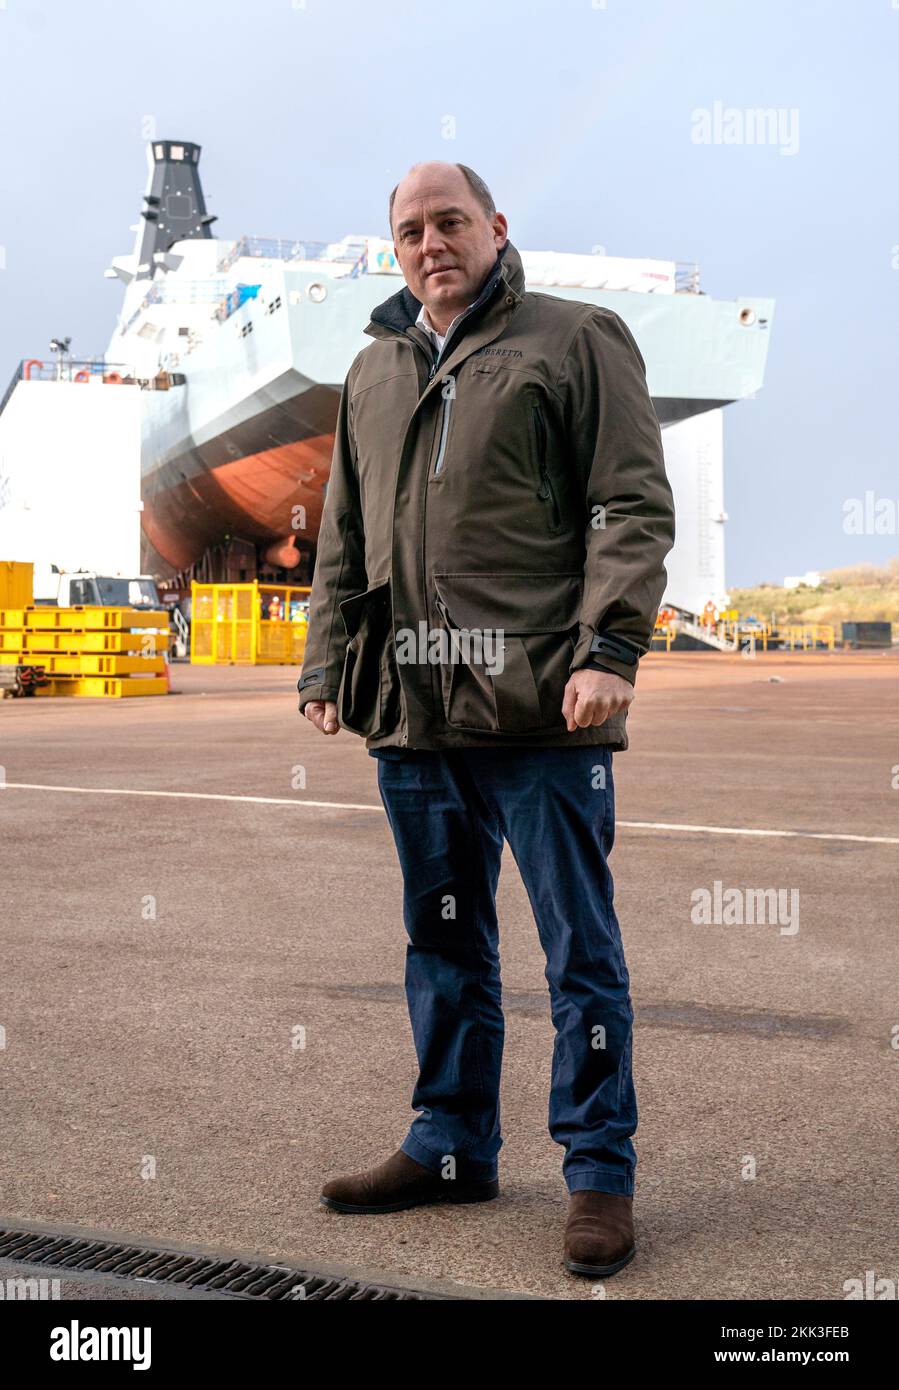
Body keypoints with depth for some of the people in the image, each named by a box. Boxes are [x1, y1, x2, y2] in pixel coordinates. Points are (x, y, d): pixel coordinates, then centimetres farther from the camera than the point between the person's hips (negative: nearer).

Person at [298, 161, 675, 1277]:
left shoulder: (574, 341, 2)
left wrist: (609, 648, -15)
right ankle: (450, 1146, 28)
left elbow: (634, 507, -5)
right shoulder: (371, 372, 19)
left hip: (540, 716, -6)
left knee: (580, 950, 2)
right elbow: (342, 537, 23)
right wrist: (326, 663, 15)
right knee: (442, 942, 14)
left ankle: (600, 1172, 14)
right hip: (411, 715, 6)